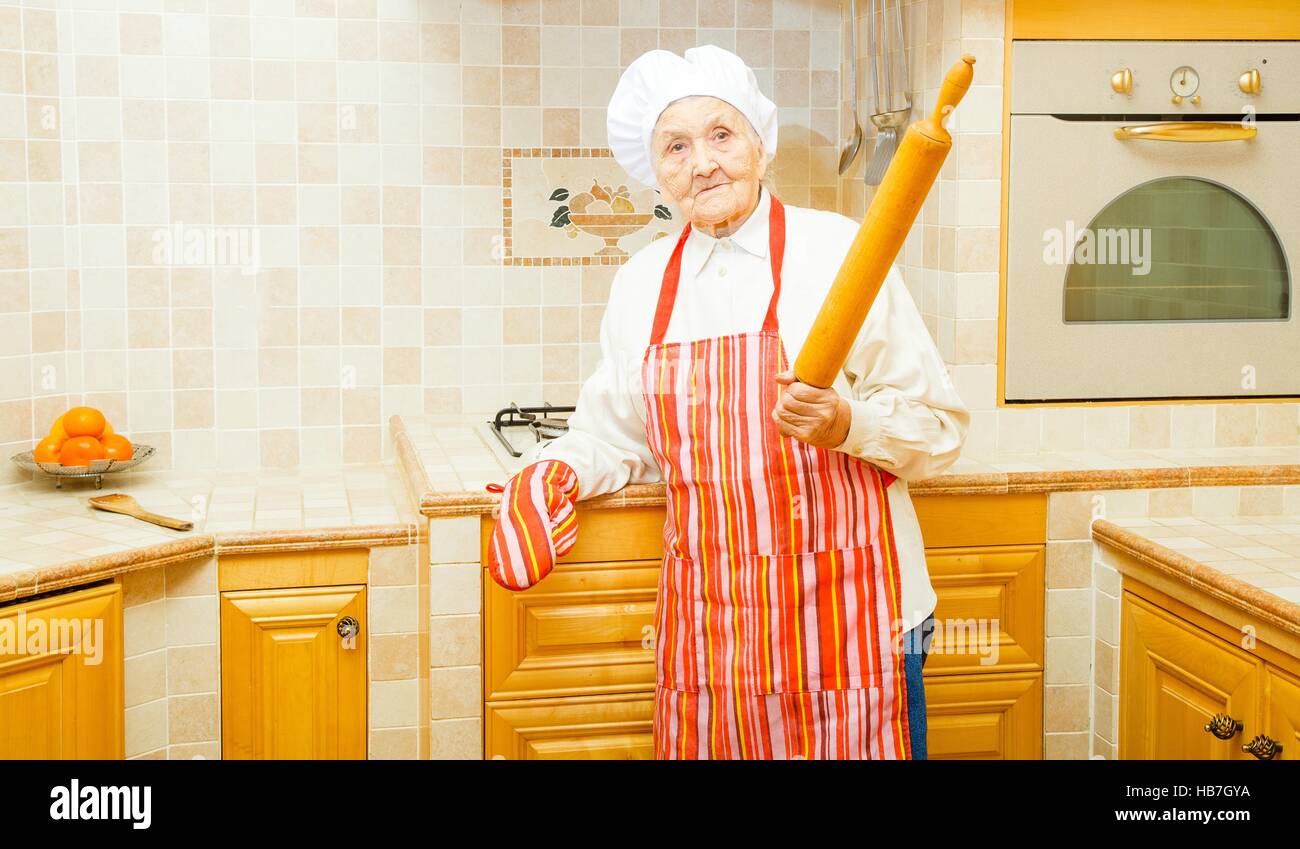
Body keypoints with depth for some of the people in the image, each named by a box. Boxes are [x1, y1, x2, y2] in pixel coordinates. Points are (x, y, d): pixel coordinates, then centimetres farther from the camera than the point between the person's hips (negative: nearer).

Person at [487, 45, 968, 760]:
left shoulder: (841, 252, -5)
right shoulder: (641, 283, 8)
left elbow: (940, 430, -2)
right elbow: (616, 435, 20)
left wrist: (848, 424, -20)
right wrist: (559, 470, 1)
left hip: (839, 614, -3)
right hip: (705, 621, 4)